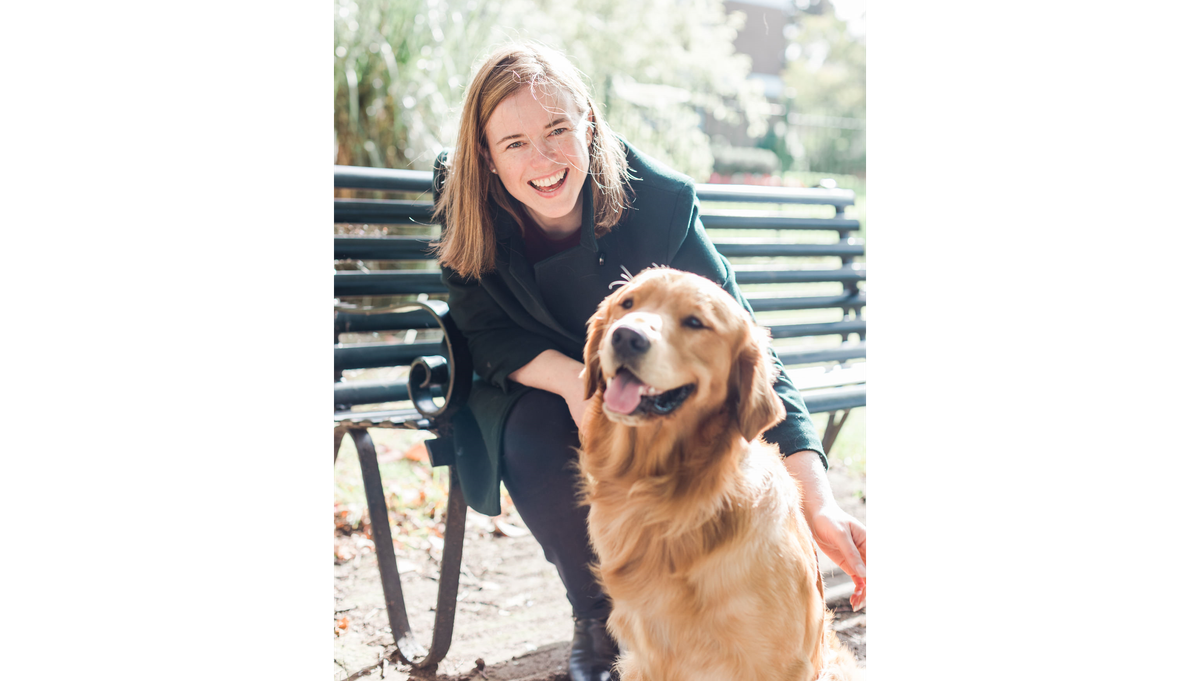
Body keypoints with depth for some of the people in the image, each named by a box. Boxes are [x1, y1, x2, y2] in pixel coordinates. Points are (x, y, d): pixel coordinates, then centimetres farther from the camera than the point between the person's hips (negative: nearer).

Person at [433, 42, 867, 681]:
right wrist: (570, 378, -34)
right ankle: (595, 618, -5)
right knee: (537, 444, -33)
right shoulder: (466, 205, -20)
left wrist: (817, 501, -42)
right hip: (534, 386, 1)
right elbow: (484, 335, -11)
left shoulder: (659, 199, -26)